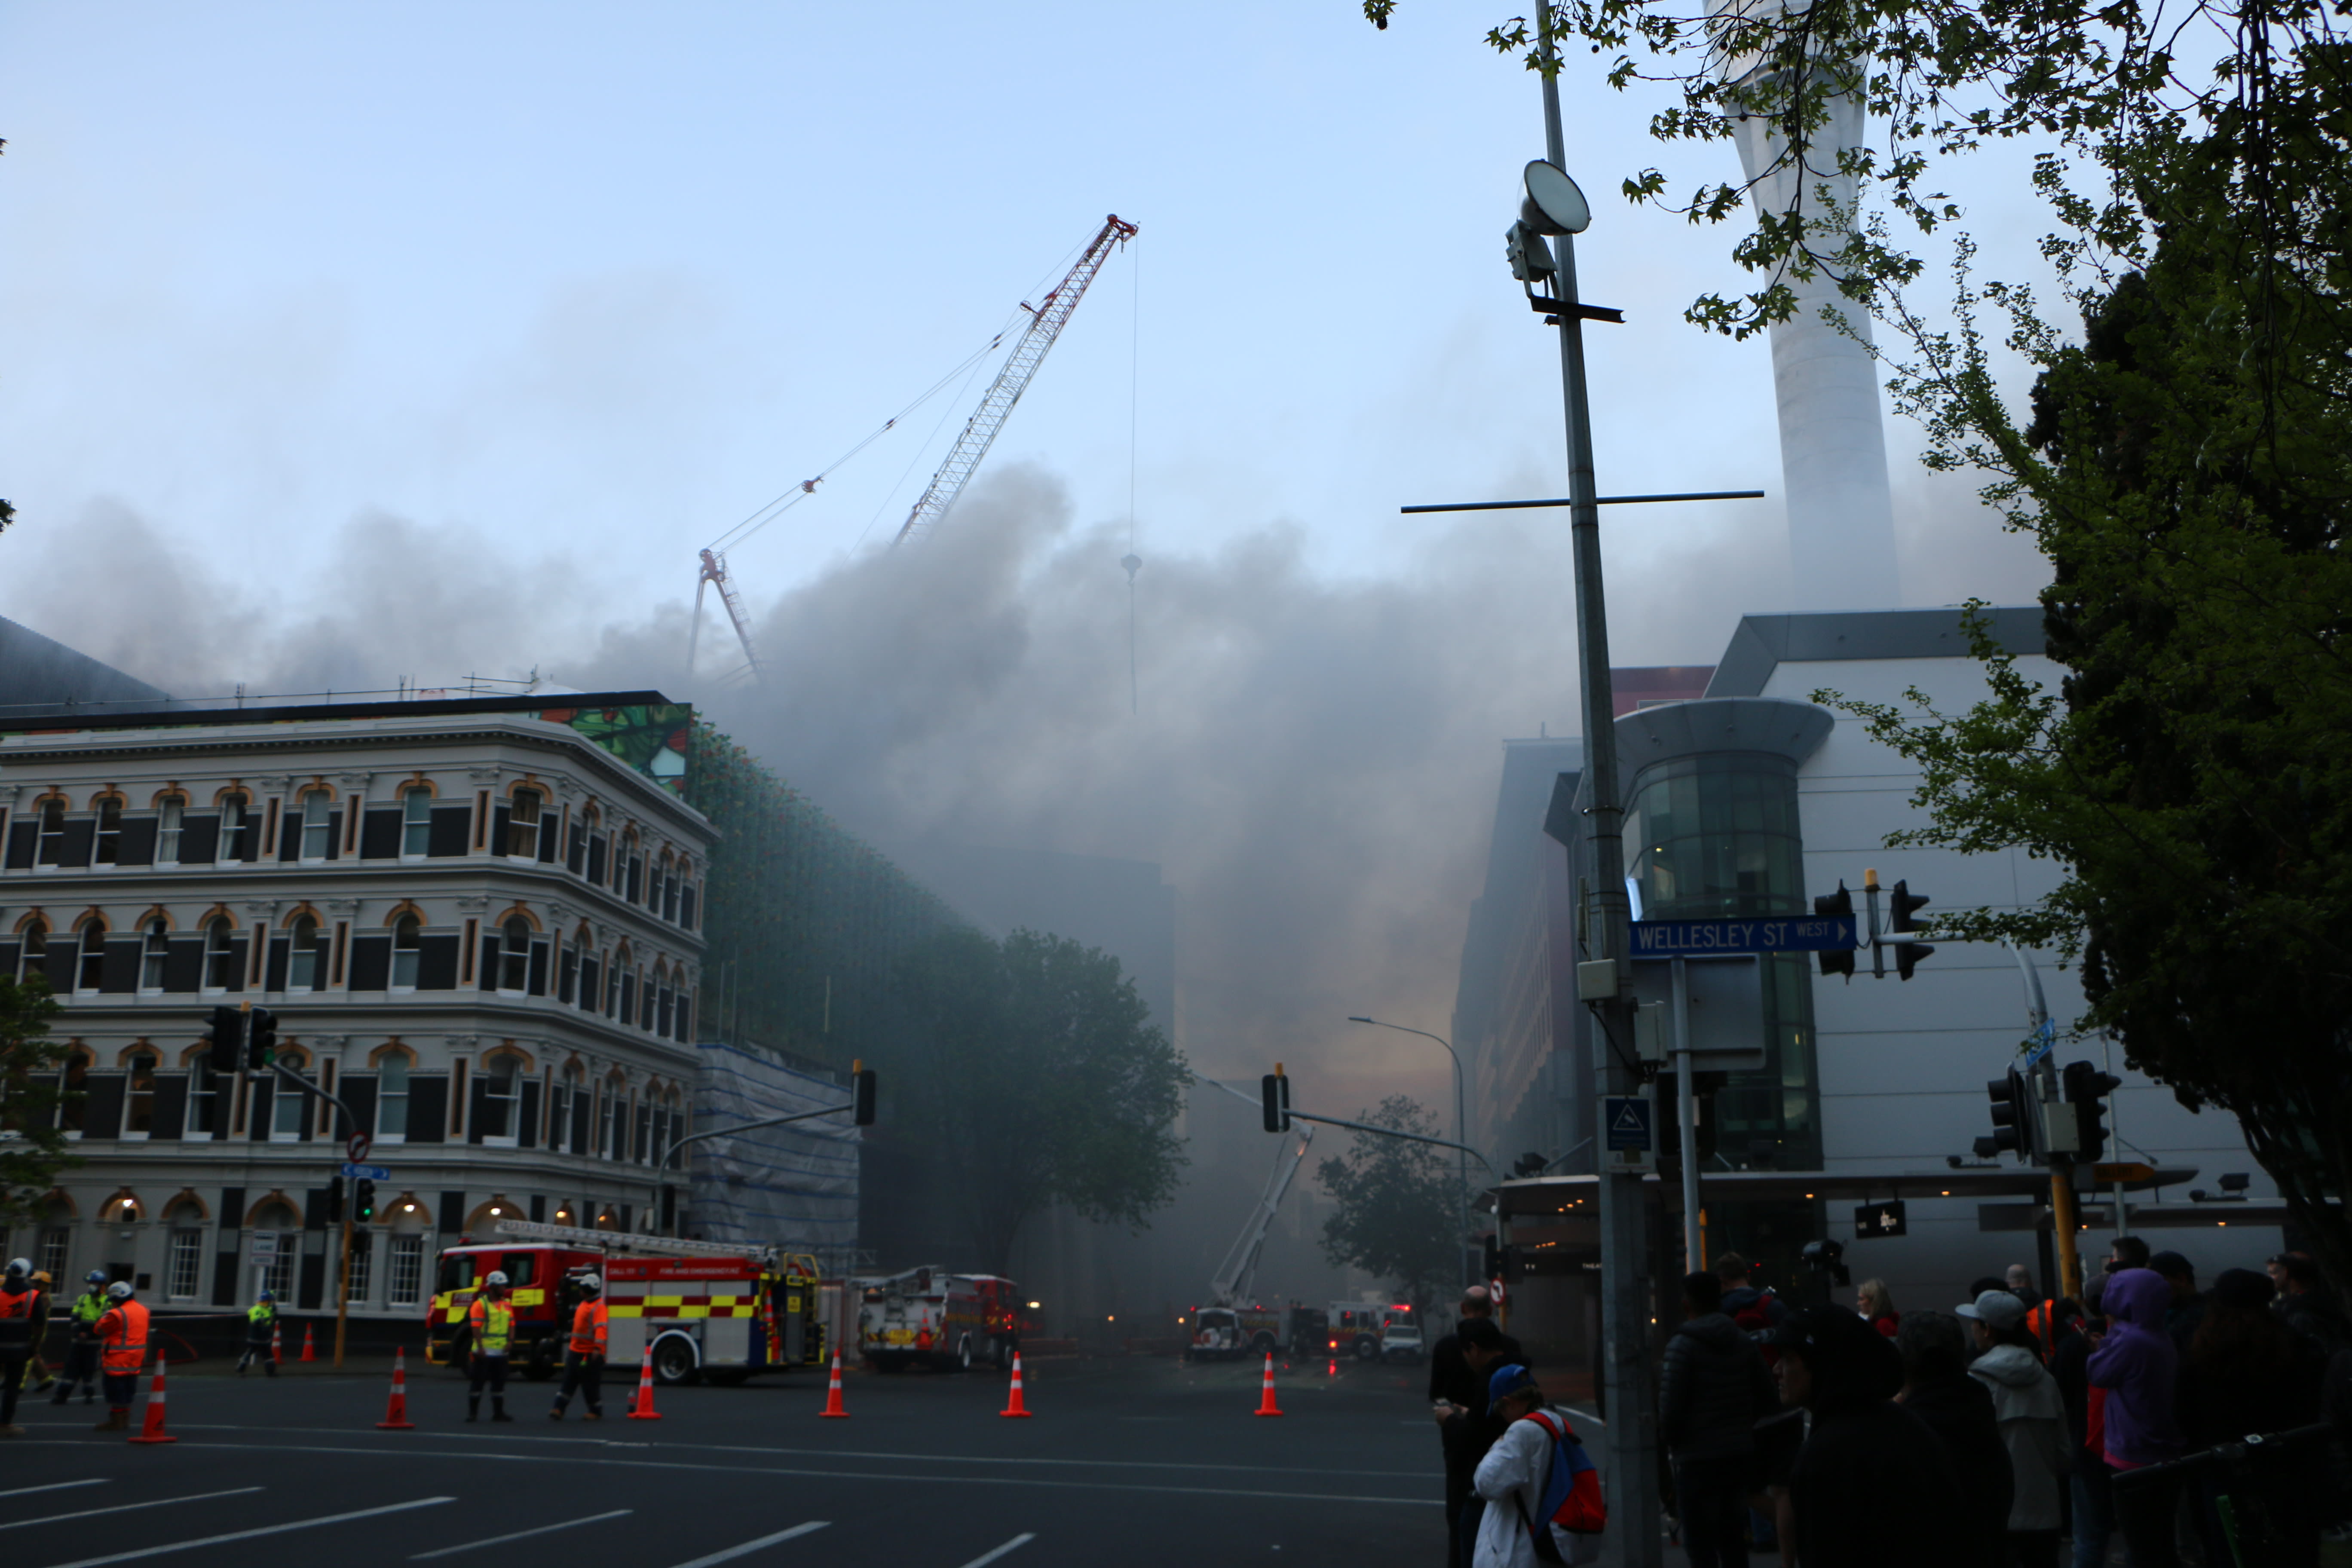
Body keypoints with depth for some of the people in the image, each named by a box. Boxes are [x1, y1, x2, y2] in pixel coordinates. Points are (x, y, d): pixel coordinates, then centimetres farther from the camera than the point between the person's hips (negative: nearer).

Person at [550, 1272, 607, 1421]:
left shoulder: (599, 1307, -16)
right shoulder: (584, 1304, 15)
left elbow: (600, 1328, -28)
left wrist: (598, 1348, -37)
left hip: (590, 1353, -9)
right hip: (576, 1351, 9)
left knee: (591, 1384, 0)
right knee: (568, 1381, 6)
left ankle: (596, 1412, 11)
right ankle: (559, 1409, 6)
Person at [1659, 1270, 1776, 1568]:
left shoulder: (1683, 1345, -13)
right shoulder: (1743, 1342, 6)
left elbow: (1671, 1407, -16)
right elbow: (1768, 1399, 6)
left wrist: (1667, 1442, 2)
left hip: (1698, 1458, -6)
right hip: (1739, 1454, 6)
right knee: (1734, 1542, 16)